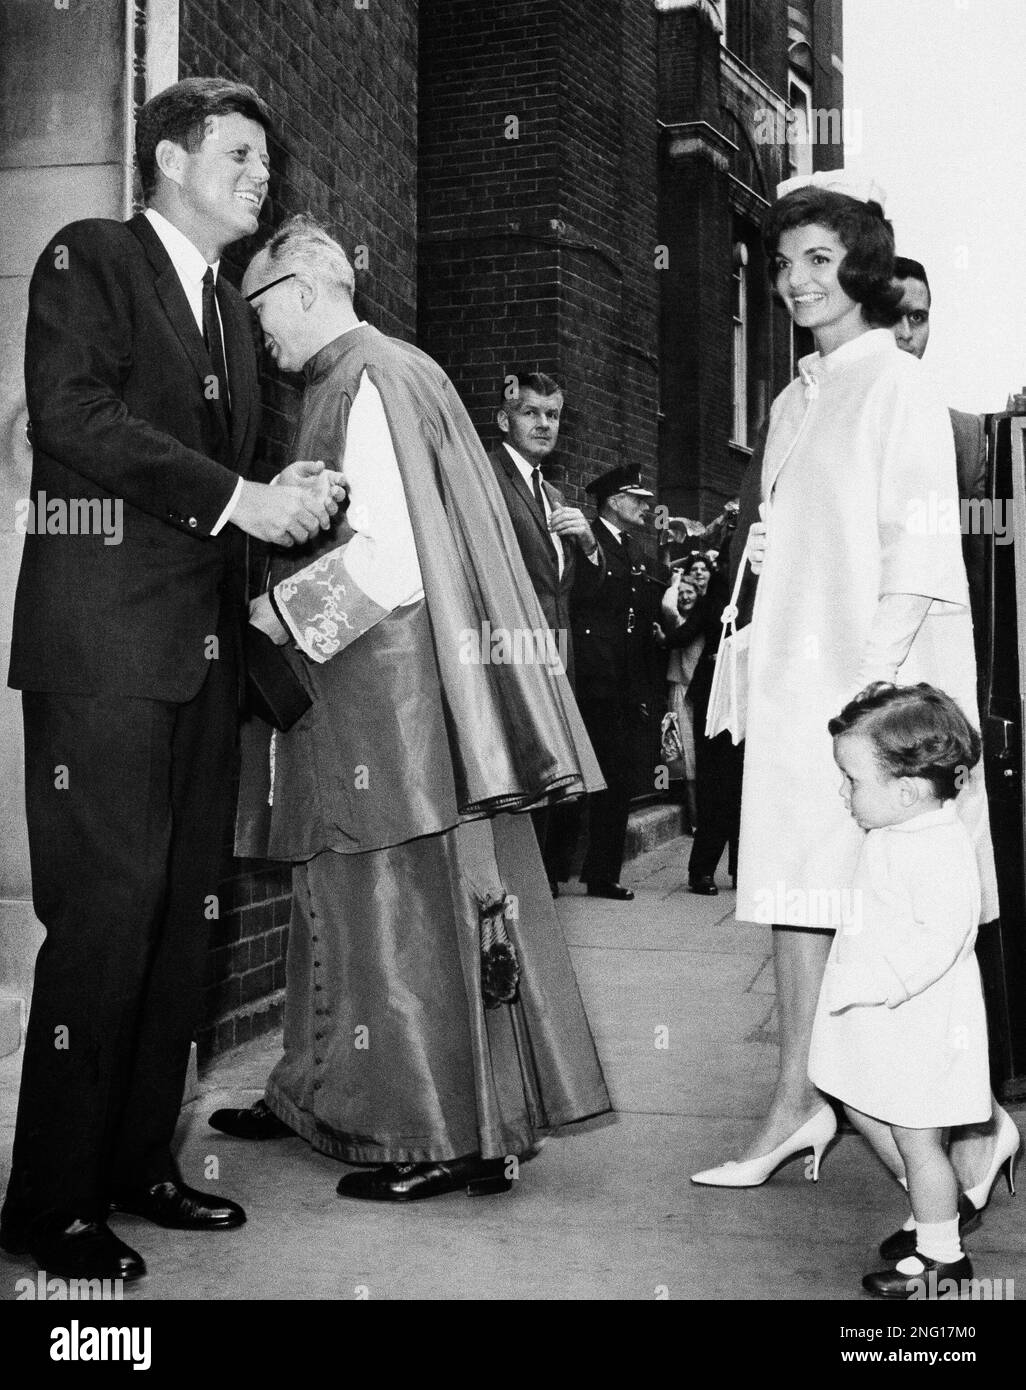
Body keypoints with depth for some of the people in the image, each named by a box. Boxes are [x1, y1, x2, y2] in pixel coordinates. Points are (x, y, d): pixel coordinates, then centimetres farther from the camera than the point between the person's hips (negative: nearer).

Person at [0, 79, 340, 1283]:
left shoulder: (230, 310, 24)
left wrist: (289, 504, 2)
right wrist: (238, 497, -15)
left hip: (205, 642, 7)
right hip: (104, 638, -7)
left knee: (181, 912, 7)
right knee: (106, 907, -8)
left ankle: (138, 1161, 17)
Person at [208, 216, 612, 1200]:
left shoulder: (363, 383, -13)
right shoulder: (385, 372, 15)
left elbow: (387, 558, -21)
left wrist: (275, 613, -11)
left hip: (386, 686, -9)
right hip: (374, 692, 9)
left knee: (408, 903, -2)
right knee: (355, 896, 15)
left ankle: (449, 1137, 8)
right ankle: (328, 1094, 27)